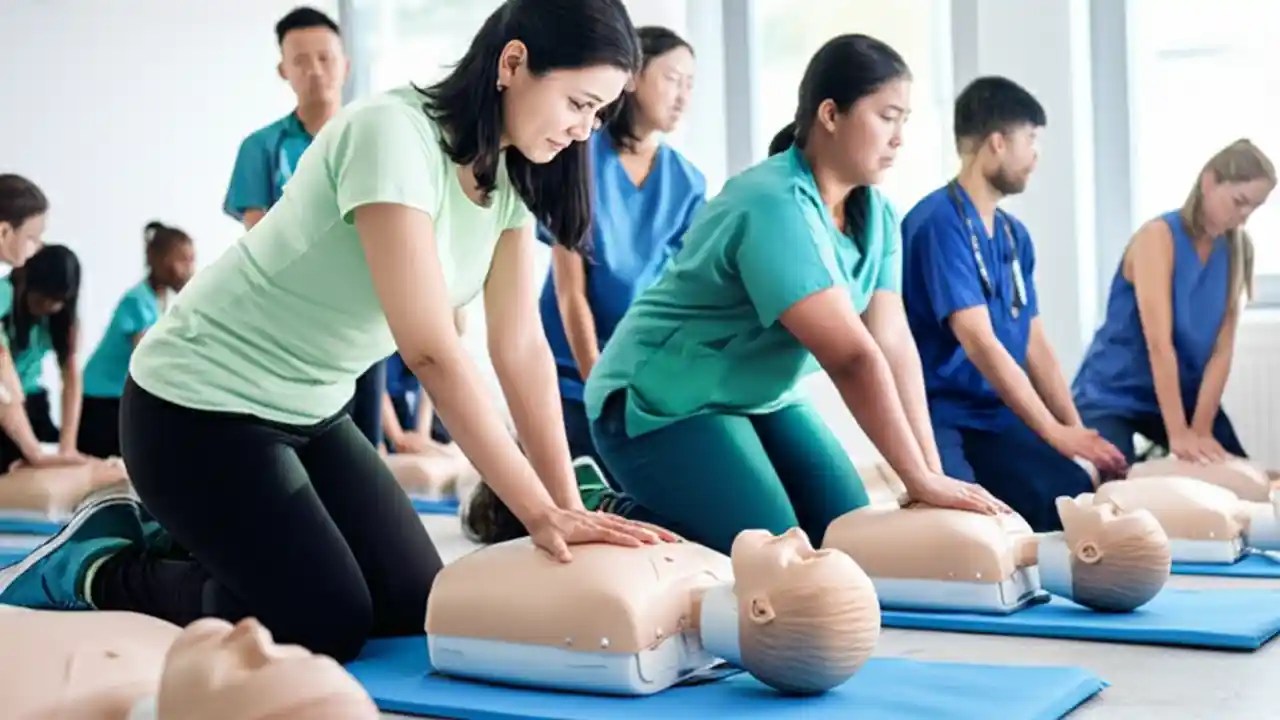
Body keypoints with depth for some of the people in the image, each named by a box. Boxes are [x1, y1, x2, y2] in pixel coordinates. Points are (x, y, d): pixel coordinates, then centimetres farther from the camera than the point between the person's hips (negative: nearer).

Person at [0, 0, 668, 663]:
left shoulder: (511, 171, -1)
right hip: (201, 405, -9)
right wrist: (541, 512, -31)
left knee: (413, 607, 4)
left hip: (311, 412, 9)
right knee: (328, 628, -11)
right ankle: (95, 568, 9)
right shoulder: (392, 133, -27)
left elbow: (521, 349, -4)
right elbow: (430, 350, -32)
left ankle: (182, 535, 20)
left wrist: (568, 506, -11)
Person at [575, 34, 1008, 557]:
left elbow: (893, 343, -7)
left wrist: (934, 471, -14)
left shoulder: (874, 214, 1)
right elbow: (852, 357, -31)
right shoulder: (775, 206, -27)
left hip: (760, 398, 9)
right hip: (662, 400, -9)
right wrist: (921, 480, -29)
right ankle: (625, 523, 4)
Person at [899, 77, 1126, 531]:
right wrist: (1055, 433, -18)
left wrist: (1076, 430, 3)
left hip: (999, 417, 7)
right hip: (944, 419, -7)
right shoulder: (939, 222, -14)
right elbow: (979, 344, -19)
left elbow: (1035, 346, 14)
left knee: (1079, 501, -15)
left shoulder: (1013, 234, 13)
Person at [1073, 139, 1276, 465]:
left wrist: (1201, 429, -18)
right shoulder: (1158, 236, -18)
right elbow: (1158, 342, -26)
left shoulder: (1234, 252, 0)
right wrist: (1178, 434, -30)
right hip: (1112, 395, -6)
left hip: (1182, 394, 6)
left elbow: (1222, 350, -7)